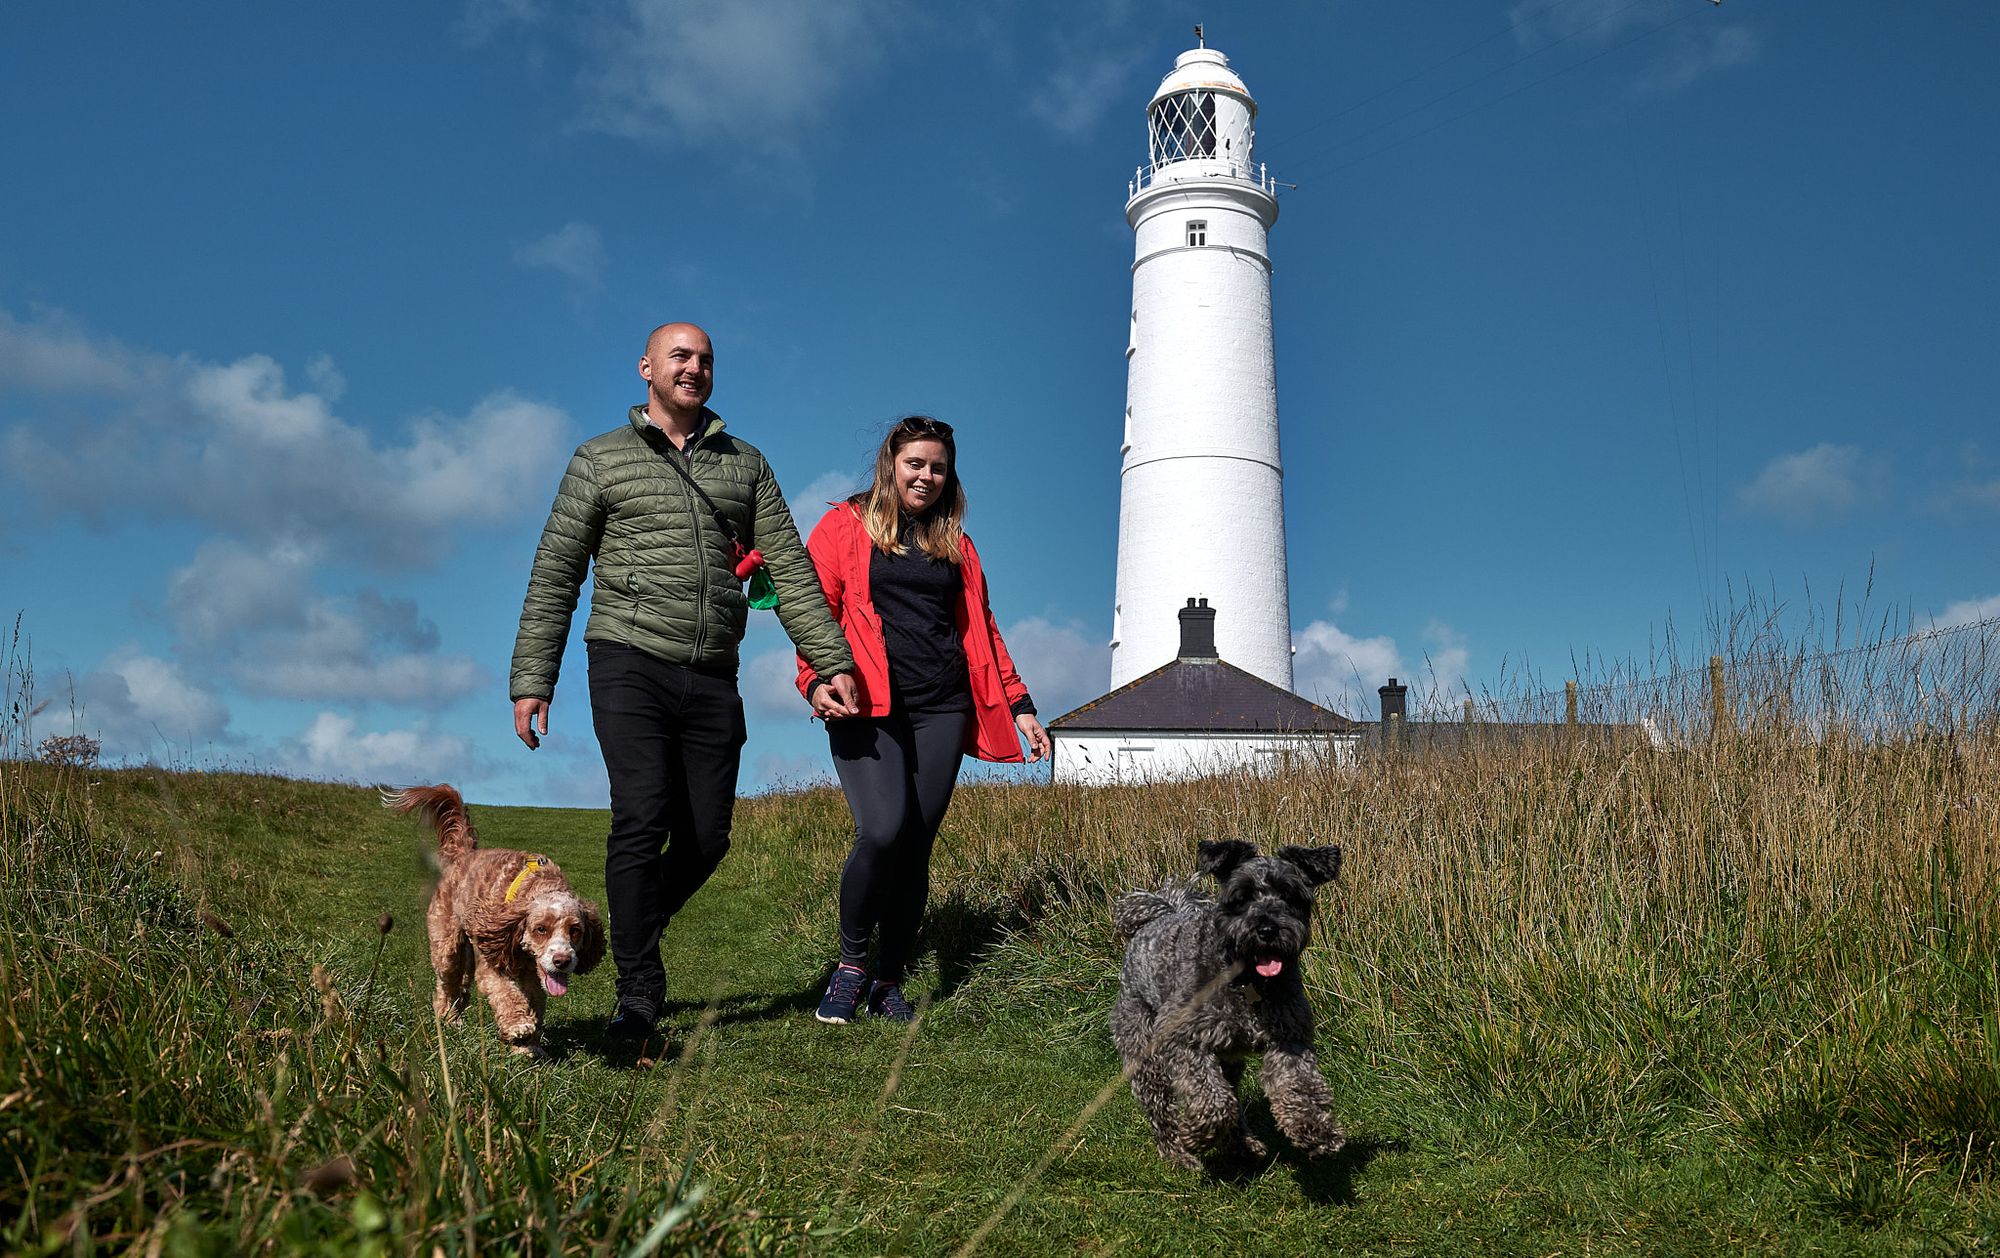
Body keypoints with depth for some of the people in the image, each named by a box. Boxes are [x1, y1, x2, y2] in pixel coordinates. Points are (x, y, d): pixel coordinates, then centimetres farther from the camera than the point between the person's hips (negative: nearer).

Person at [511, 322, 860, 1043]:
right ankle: (639, 997, -3)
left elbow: (790, 569, 11)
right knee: (643, 821, -14)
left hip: (713, 680, 3)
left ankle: (628, 938, 26)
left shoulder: (745, 464, 16)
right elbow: (554, 576, 7)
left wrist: (831, 661, 1)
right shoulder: (602, 459, 8)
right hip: (631, 665, -3)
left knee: (706, 838, 2)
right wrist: (531, 680, -1)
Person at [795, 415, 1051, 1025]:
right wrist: (816, 681, -14)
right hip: (866, 704, -4)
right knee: (884, 830, -21)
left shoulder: (955, 543, 21)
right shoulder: (847, 526, 9)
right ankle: (851, 961, 2)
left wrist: (1019, 705, 14)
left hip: (942, 707, 4)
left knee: (917, 844, 0)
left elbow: (983, 629, 21)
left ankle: (889, 982, 15)